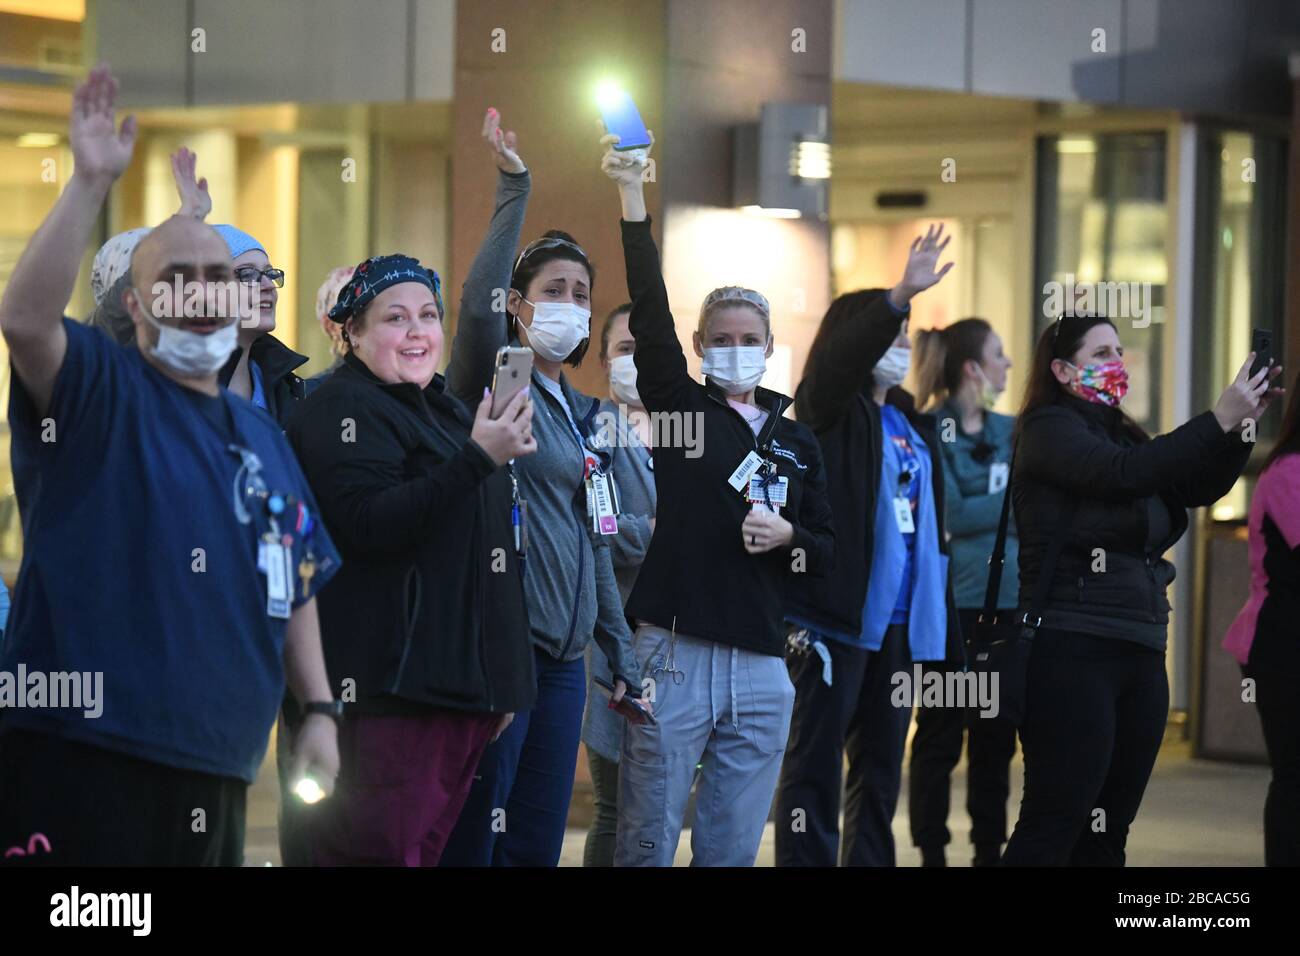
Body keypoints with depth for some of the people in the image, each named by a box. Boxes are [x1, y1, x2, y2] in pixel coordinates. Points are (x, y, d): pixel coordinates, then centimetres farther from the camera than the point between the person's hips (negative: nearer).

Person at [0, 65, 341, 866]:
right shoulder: (98, 392, -1)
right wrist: (91, 182, -27)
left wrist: (319, 709, 12)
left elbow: (294, 587, 22)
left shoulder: (263, 436, 18)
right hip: (80, 762, -7)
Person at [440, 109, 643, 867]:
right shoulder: (493, 385, -2)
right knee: (472, 838, -8)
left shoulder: (585, 418, 18)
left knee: (538, 842, 8)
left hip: (564, 659, 7)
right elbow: (478, 303, -24)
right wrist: (514, 192, -22)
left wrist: (622, 653, 21)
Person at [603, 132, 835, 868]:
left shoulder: (798, 441, 14)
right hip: (675, 651, -3)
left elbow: (828, 551, 16)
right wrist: (633, 198, -16)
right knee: (647, 843, -2)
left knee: (734, 849, 7)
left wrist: (788, 537, -6)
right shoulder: (681, 407, 5)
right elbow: (650, 310, -8)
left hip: (762, 667, 3)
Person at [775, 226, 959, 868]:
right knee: (816, 765, -5)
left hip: (901, 622, 7)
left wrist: (943, 624, 14)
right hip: (835, 615, -7)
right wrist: (901, 296, -37)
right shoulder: (828, 410, -2)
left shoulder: (913, 425, 17)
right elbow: (841, 359, -25)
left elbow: (930, 526, 18)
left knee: (882, 767, 11)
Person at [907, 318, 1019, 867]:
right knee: (941, 738, 1)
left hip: (1008, 604, 6)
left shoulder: (1009, 432, 13)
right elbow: (953, 516, -14)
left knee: (996, 739, 9)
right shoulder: (930, 433, -7)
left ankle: (989, 850, 17)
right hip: (954, 604, -6)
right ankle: (932, 852, 7)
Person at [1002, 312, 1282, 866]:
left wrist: (1242, 426, -4)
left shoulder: (1121, 433, 19)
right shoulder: (1049, 428, -4)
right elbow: (1124, 473, -20)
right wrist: (1219, 421, -19)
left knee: (1106, 831, 7)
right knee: (1052, 824, -12)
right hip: (1072, 651, -8)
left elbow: (1200, 488, 12)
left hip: (1139, 653, 8)